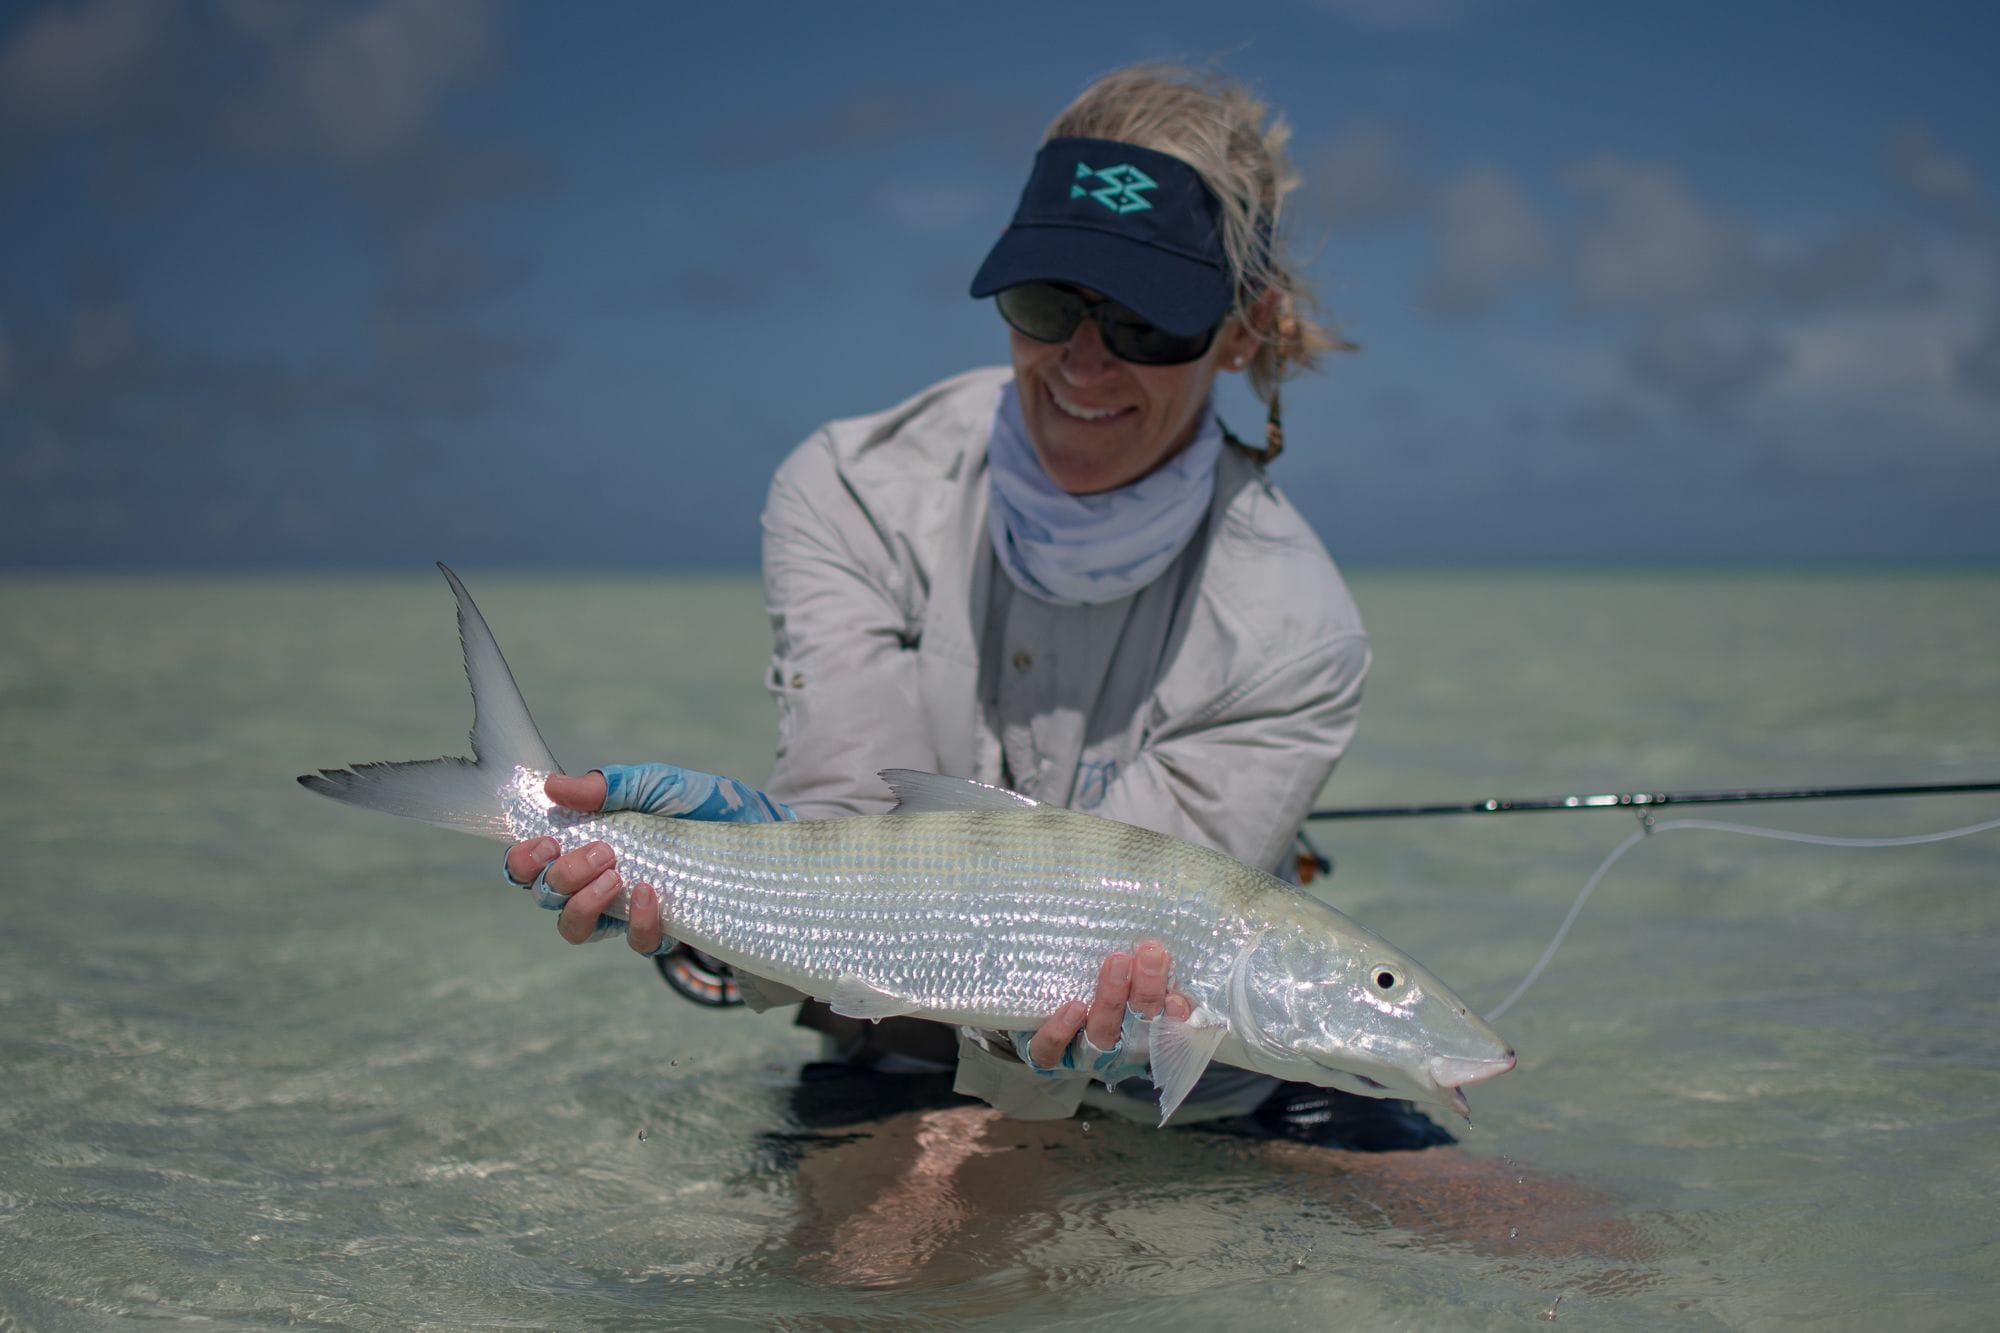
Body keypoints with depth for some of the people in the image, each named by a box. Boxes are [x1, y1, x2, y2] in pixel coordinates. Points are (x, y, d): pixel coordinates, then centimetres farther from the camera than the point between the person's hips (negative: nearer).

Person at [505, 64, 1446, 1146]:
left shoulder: (1292, 631, -13)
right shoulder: (851, 496, -7)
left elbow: (1123, 956, -19)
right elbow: (858, 827, -18)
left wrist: (1081, 1032, -43)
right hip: (881, 1099, 1)